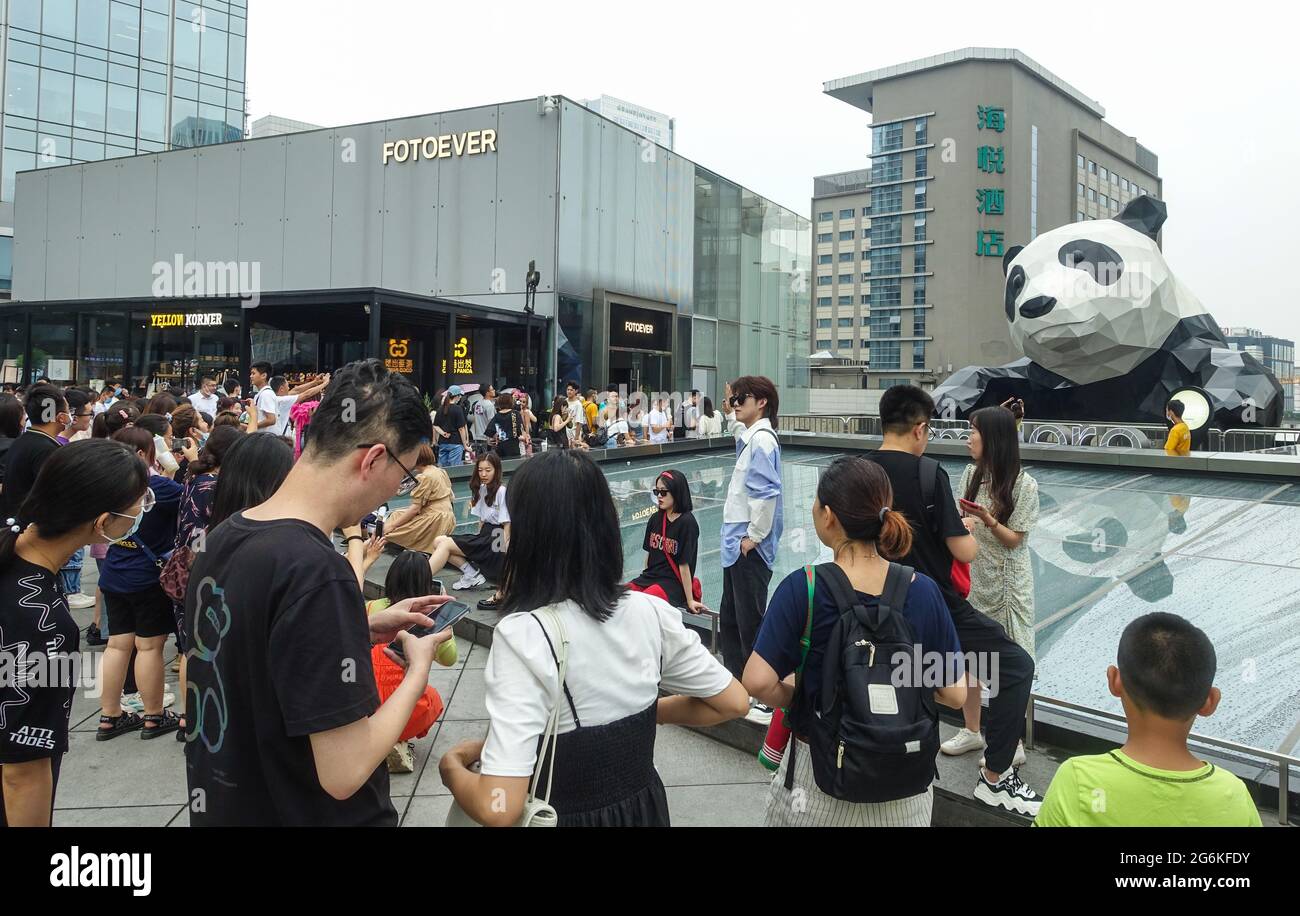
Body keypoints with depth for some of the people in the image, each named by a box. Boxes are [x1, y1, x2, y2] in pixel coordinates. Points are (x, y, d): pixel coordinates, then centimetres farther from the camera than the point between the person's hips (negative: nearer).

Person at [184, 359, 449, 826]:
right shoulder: (317, 572, -29)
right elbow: (344, 773, -26)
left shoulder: (222, 538, -2)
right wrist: (418, 670, -12)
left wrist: (365, 628, 5)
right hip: (306, 812, -8)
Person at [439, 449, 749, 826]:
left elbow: (498, 808, -30)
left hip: (566, 815, -4)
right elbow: (733, 702, 0)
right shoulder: (651, 612, -12)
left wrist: (452, 768, -11)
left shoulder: (523, 634, -27)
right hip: (644, 807, 4)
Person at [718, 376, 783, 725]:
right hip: (737, 544, 10)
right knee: (729, 619, 17)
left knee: (752, 623, -5)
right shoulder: (749, 437, 16)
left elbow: (766, 493, -22)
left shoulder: (762, 439, -14)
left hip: (750, 547, -10)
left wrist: (753, 536, -17)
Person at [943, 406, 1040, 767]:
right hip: (972, 578, 5)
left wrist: (988, 520, -27)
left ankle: (1014, 742, 17)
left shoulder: (1024, 485, -14)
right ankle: (972, 730, 28)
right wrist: (962, 524, -16)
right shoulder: (972, 474, 2)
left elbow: (1014, 539, -10)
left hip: (1006, 585, -5)